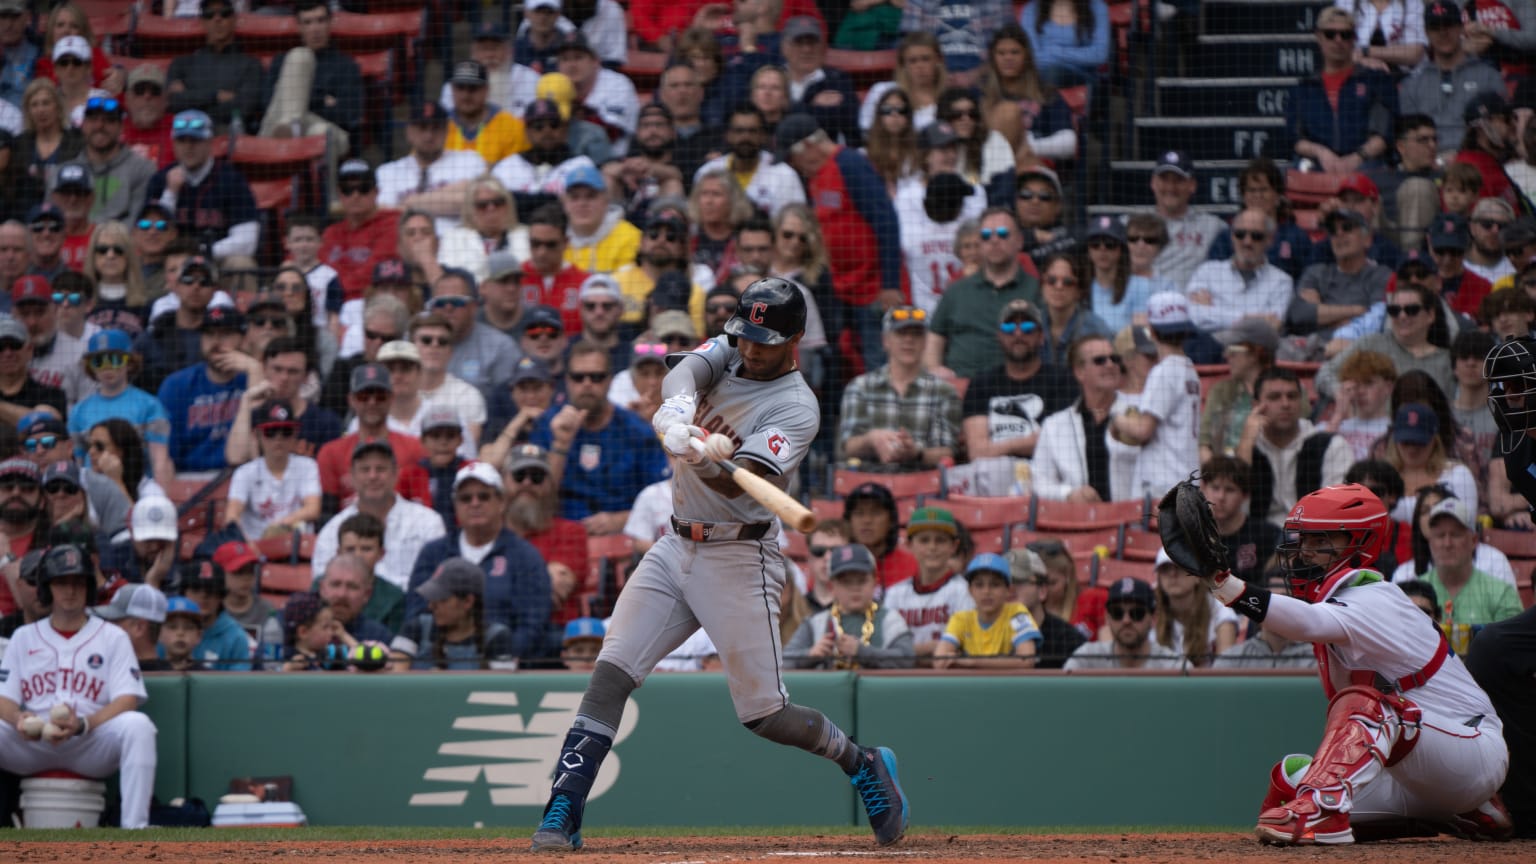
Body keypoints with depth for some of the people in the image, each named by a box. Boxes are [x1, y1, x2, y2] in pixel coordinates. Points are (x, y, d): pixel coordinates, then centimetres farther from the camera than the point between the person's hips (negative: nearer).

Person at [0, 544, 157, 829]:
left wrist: (82, 725, -21)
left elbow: (127, 699, -2)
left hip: (92, 746, -2)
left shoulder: (113, 637, 10)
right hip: (32, 746, 2)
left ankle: (134, 830, -38)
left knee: (138, 725, -32)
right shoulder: (24, 638, 17)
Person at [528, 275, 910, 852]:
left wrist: (705, 460, -50)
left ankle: (863, 765, 22)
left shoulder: (796, 407, -14)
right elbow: (686, 371, -19)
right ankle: (560, 818, -11)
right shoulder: (727, 355, 4)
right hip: (676, 547, 5)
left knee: (764, 714, -4)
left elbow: (737, 483, -27)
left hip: (738, 560, -5)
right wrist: (676, 409, -42)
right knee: (610, 674, -9)